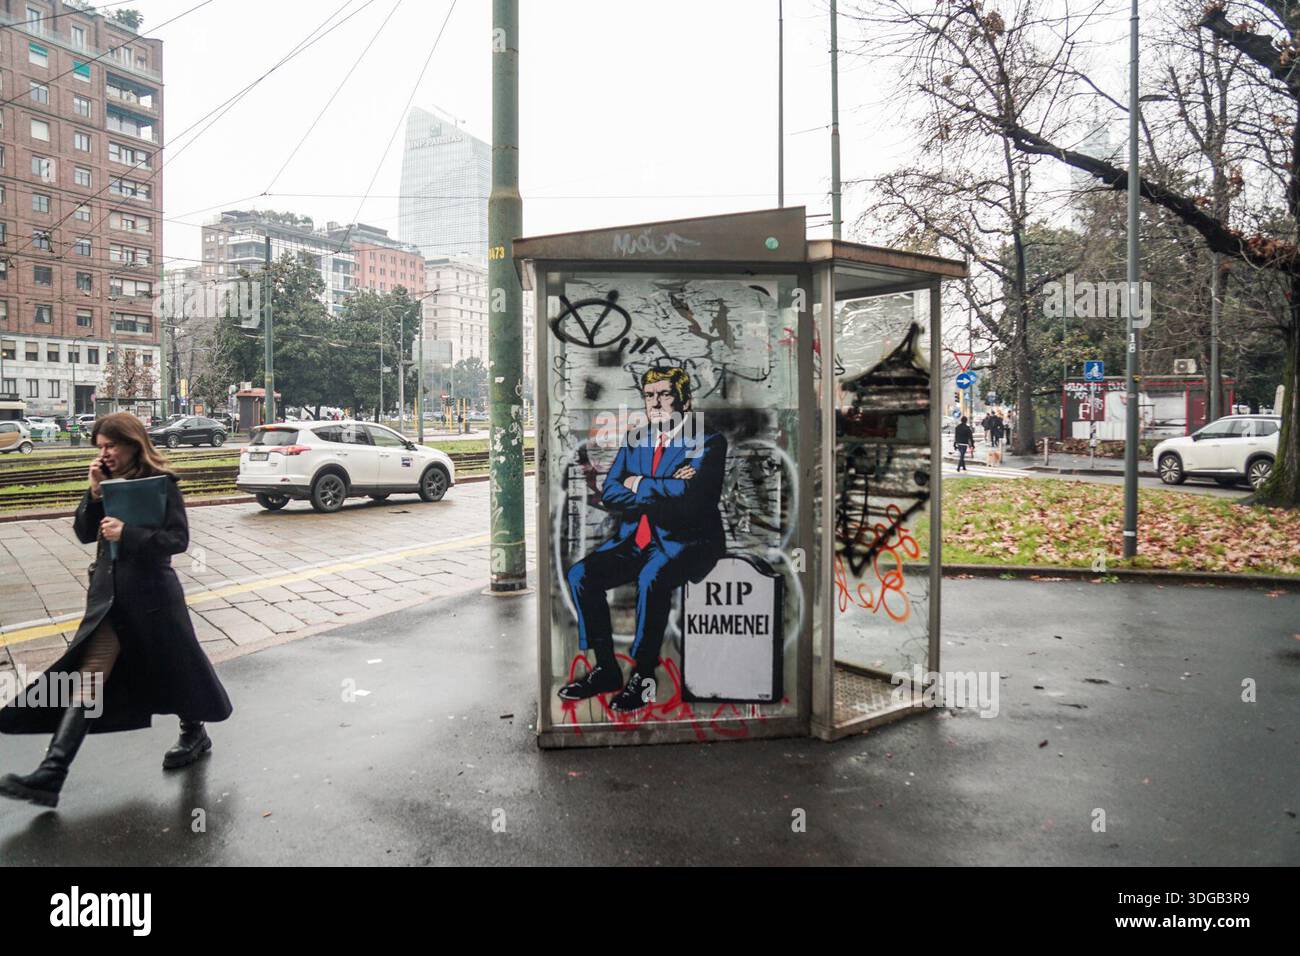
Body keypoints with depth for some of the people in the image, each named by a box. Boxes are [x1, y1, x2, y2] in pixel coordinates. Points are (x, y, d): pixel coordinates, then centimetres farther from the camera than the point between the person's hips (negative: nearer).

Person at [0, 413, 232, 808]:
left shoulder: (161, 484, -10)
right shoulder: (108, 482, 7)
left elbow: (178, 538, -15)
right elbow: (84, 533, 4)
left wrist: (127, 533, -25)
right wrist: (95, 493, -8)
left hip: (152, 596, -5)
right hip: (109, 597, 5)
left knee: (173, 669, 12)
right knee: (87, 682, 0)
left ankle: (194, 734, 36)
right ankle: (50, 775, -3)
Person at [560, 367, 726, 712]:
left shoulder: (709, 443, -3)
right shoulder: (633, 442, 15)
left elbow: (692, 493, -20)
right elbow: (608, 493, 2)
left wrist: (639, 484, -7)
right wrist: (665, 489, -11)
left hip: (685, 541, -6)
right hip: (635, 539, 6)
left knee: (651, 578, -35)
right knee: (580, 575, -15)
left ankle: (643, 676, -19)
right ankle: (606, 669, -4)